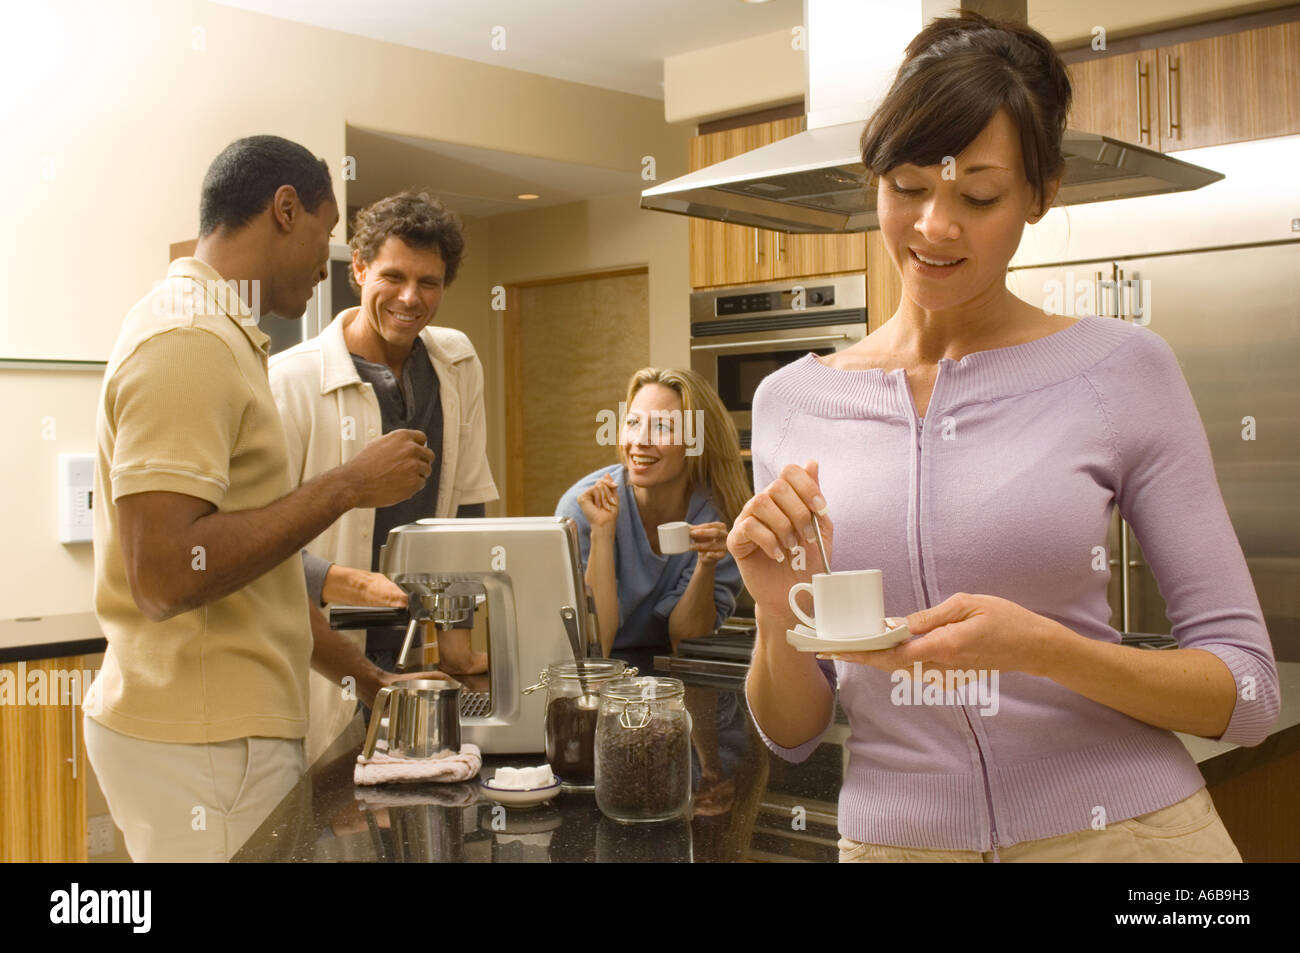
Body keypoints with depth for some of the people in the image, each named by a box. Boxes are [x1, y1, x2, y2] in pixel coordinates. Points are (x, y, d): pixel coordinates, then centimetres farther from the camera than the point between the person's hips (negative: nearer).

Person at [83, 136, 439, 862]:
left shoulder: (219, 337, 15)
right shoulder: (188, 341, -16)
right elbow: (166, 576, -25)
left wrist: (363, 673, 19)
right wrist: (347, 486, -19)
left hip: (226, 726, 9)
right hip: (202, 745, -9)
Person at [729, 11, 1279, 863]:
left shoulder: (1126, 370, -7)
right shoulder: (792, 402, -2)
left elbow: (1247, 691, -7)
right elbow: (792, 732, 3)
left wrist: (1043, 650, -22)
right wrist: (779, 613, -17)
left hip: (1121, 823, -2)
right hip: (895, 833, 2)